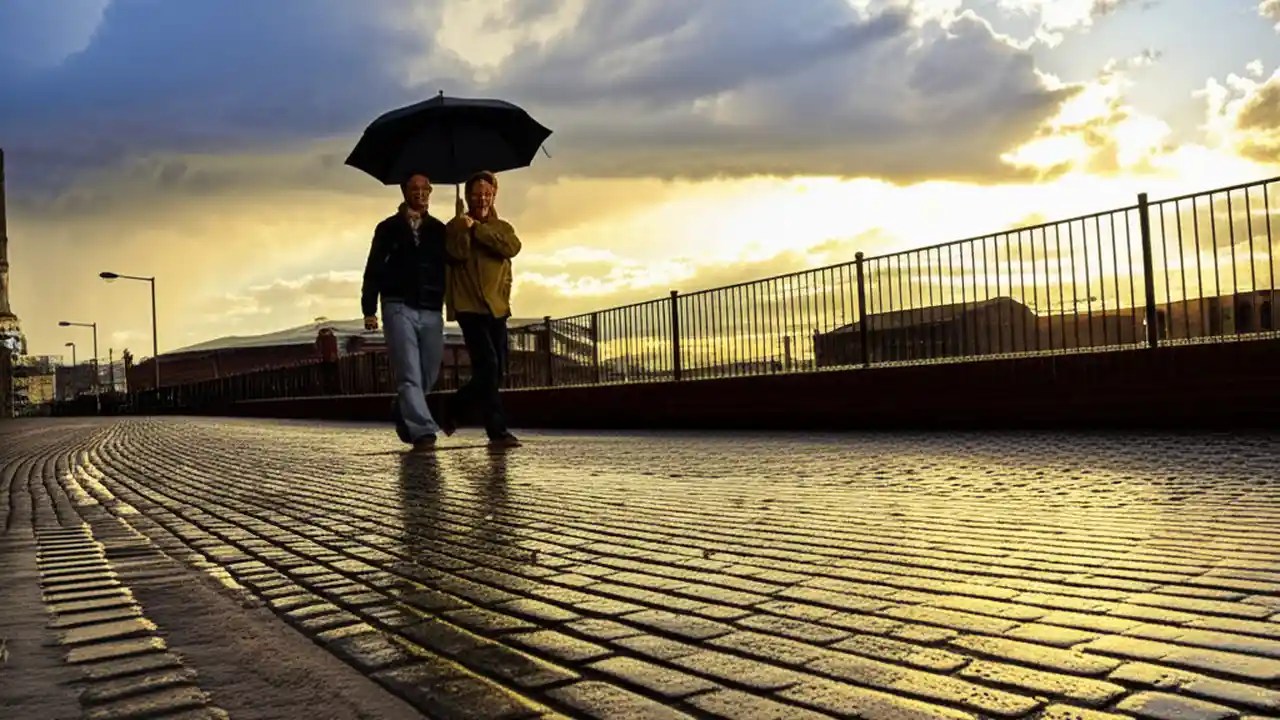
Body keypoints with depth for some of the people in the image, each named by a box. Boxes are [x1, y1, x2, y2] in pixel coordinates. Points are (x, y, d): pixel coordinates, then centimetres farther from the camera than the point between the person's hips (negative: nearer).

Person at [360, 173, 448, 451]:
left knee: (428, 376, 7)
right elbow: (374, 270, 5)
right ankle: (423, 431, -15)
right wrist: (369, 309, -4)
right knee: (409, 375, -11)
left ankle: (402, 412, 33)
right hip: (399, 308, -2)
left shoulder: (439, 230, 14)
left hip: (431, 311, 3)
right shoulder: (389, 228, 9)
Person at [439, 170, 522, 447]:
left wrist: (477, 229, -9)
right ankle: (498, 430, -10)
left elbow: (512, 248, -8)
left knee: (496, 371, 6)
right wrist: (463, 226, -14)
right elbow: (457, 254, -11)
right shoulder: (456, 226, 8)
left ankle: (453, 407, 29)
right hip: (470, 305, -4)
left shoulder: (502, 228, 15)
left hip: (497, 307, 5)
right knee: (488, 366, -16)